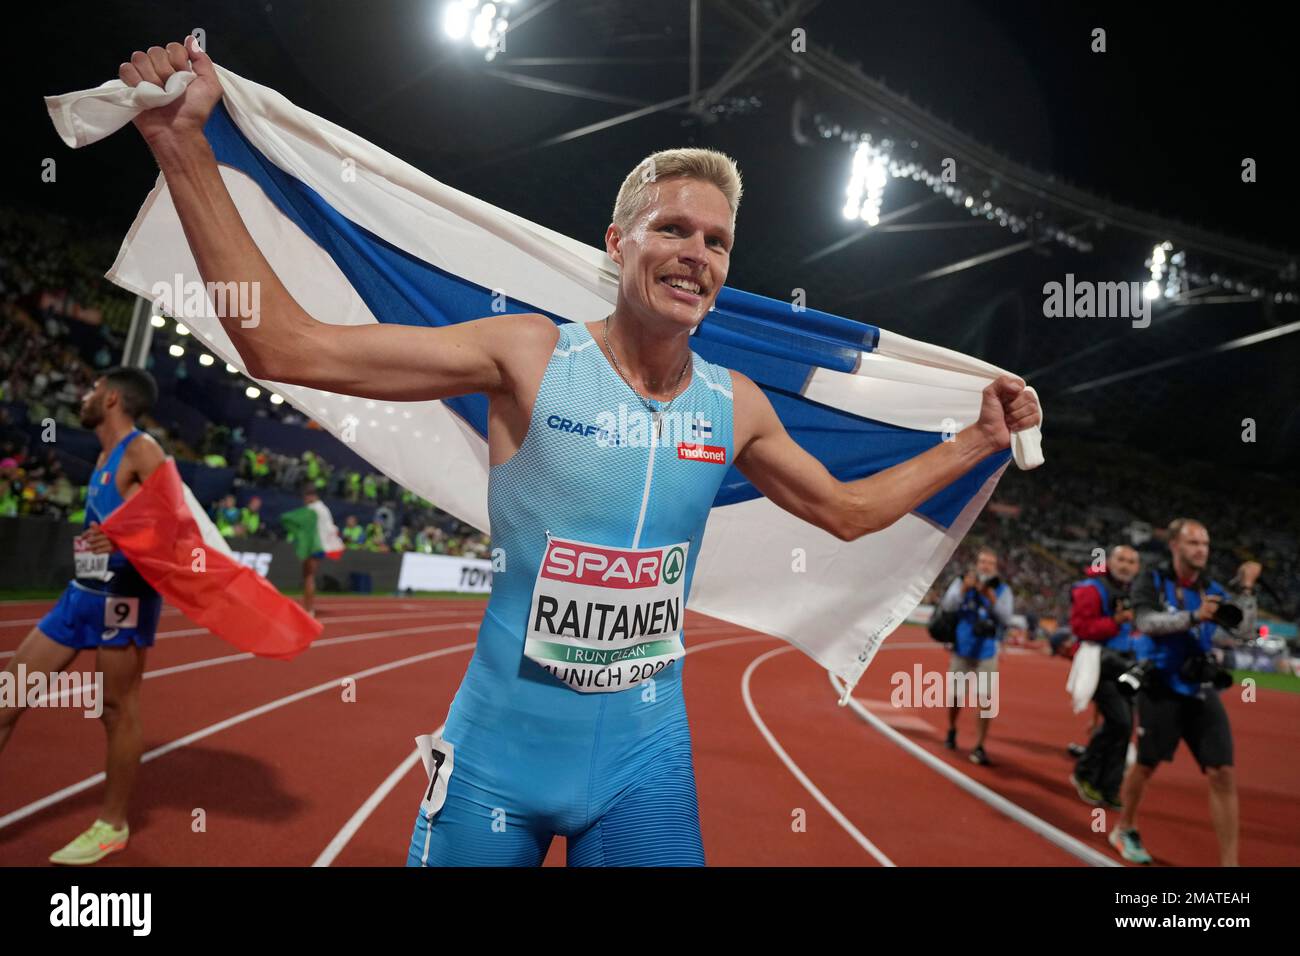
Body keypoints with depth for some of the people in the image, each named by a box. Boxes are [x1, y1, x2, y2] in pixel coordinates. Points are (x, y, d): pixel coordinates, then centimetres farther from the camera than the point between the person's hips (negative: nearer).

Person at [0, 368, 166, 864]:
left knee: (117, 709, 0)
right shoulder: (106, 457, 16)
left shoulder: (141, 449, -11)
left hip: (123, 594, -9)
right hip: (84, 591, 10)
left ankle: (112, 825, 14)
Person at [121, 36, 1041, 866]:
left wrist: (981, 439, 12)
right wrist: (183, 144, -20)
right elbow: (284, 346, -16)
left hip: (647, 757, 3)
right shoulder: (531, 354, -13)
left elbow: (846, 508, 15)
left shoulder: (735, 406, -1)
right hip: (501, 749, -2)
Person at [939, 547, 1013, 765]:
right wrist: (964, 588, -31)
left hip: (987, 655, -1)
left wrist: (991, 598, -30)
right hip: (961, 651, 1)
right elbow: (947, 606, -18)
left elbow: (1006, 618, -16)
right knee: (955, 696, 12)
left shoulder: (1003, 590, -4)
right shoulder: (962, 582, -5)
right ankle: (951, 731, 39)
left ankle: (979, 747, 2)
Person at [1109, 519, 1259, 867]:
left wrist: (1247, 590, -7)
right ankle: (1125, 830, 31)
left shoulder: (1212, 590, 8)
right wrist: (1195, 616, -31)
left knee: (1223, 774, -3)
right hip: (1162, 691, -4)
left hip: (1203, 694, 4)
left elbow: (1244, 632, 1)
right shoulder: (1152, 583, -4)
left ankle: (1229, 862, 5)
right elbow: (1147, 622, -20)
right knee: (1145, 765, 7)